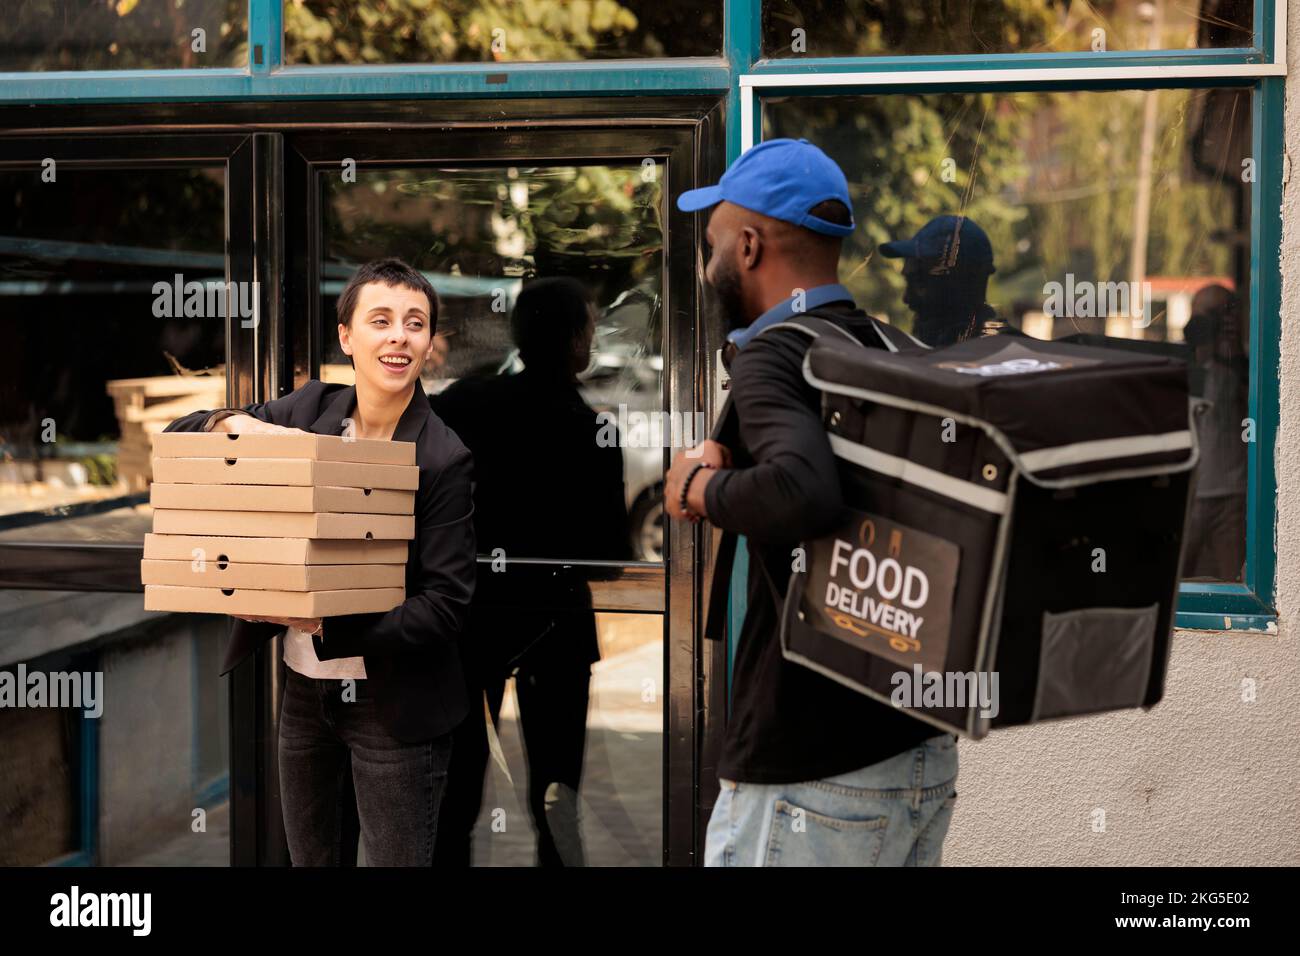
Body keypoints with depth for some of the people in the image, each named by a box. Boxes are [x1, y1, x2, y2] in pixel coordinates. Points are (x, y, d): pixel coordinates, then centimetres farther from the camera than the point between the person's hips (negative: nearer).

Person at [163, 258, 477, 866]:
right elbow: (178, 439, 7)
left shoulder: (443, 459, -15)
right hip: (304, 688, 5)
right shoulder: (310, 411, 0)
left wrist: (328, 625, -28)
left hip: (392, 700, -5)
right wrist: (238, 424, -15)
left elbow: (446, 604, -18)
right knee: (310, 860, 19)